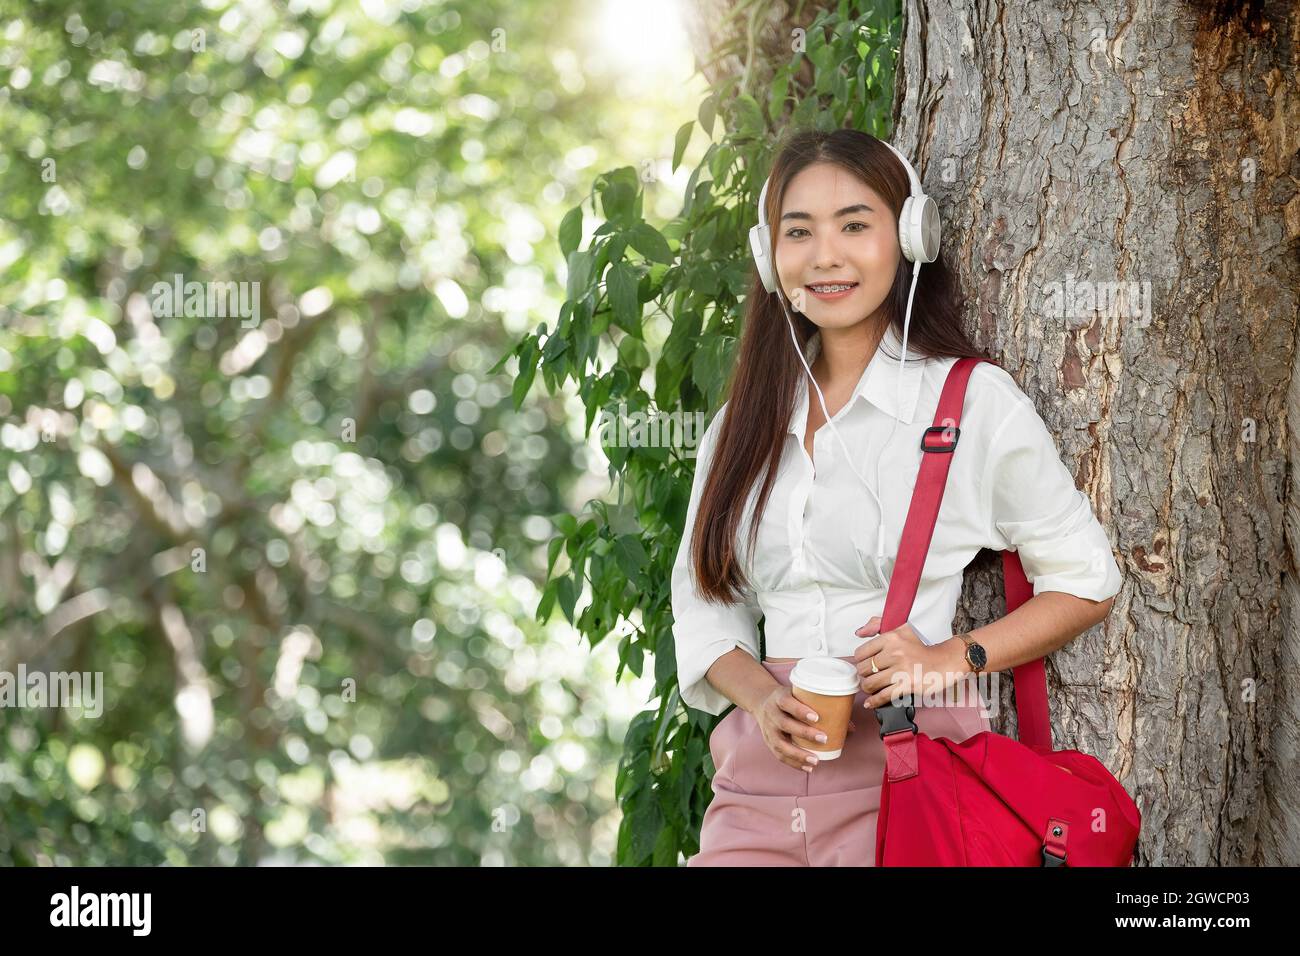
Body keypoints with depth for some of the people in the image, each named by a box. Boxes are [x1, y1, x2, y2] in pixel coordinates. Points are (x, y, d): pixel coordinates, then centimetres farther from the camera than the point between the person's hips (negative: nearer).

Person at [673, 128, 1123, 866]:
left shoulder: (976, 399, -1)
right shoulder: (745, 424, 13)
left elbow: (1086, 583, 2)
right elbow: (701, 600, 15)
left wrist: (950, 658, -11)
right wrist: (760, 699, -5)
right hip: (763, 777, 4)